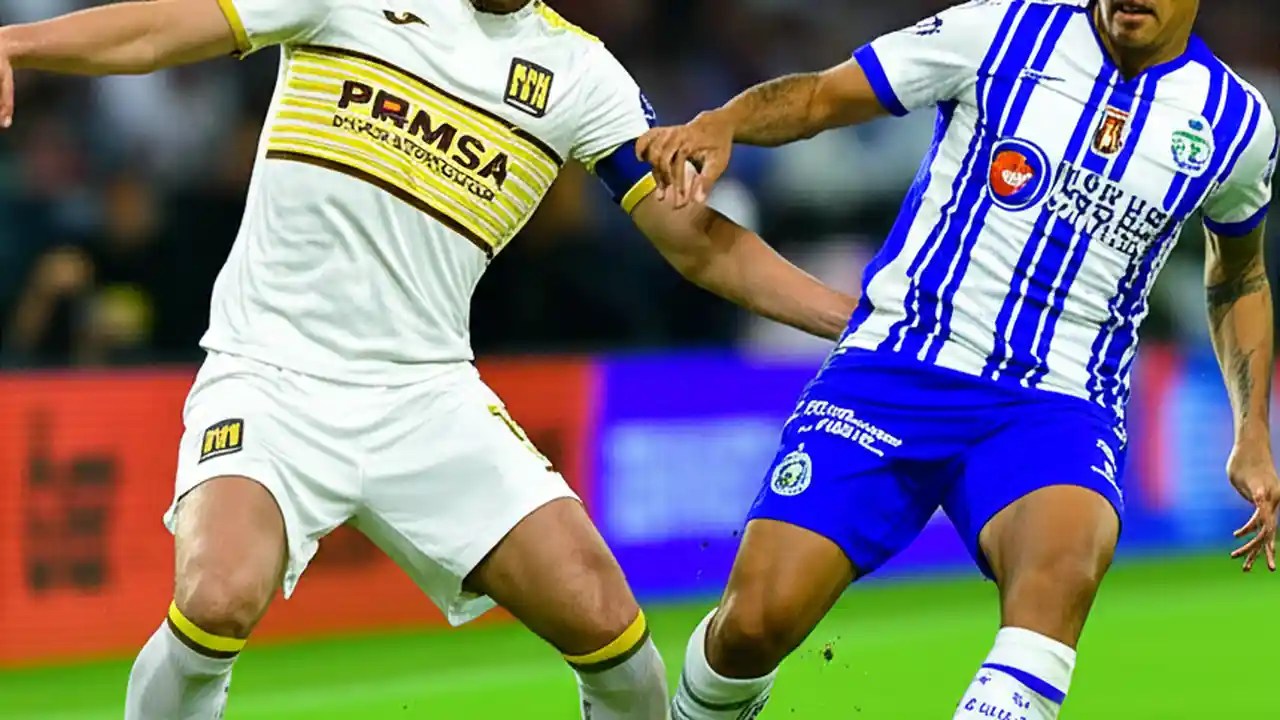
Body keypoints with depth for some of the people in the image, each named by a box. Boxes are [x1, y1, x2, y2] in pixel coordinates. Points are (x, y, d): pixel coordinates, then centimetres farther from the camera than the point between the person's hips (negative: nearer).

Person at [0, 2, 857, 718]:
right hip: (269, 372, -3)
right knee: (219, 598, -29)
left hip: (427, 395, 3)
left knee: (602, 620, -10)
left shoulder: (580, 72, 7)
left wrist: (860, 318, 3)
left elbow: (703, 243, 11)